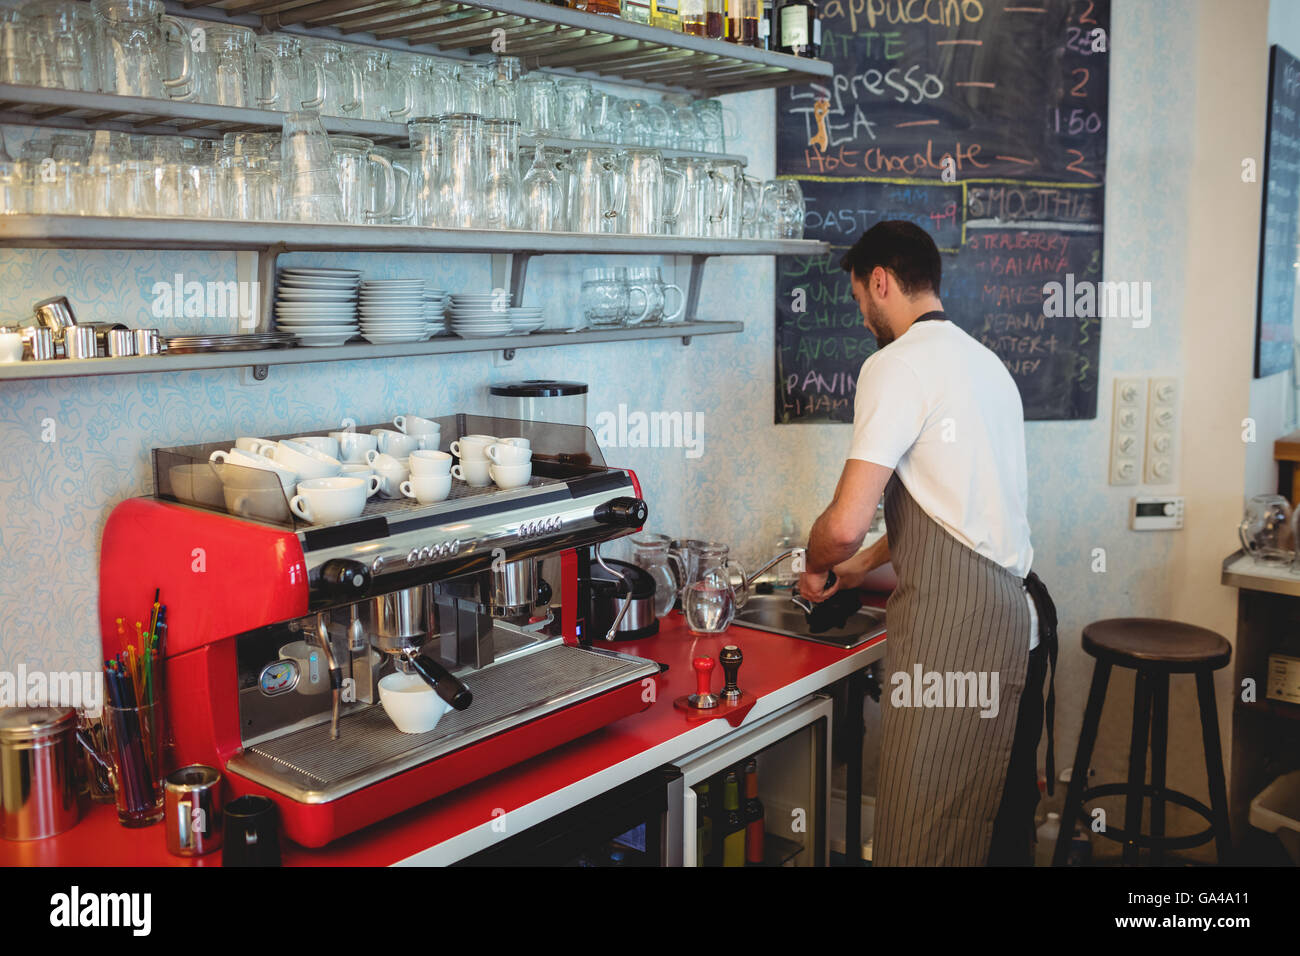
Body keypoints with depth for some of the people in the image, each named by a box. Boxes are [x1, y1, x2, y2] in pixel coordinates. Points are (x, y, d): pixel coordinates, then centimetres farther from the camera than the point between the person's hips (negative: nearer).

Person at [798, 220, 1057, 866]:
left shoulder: (898, 364, -11)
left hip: (953, 627, -9)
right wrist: (867, 563, 32)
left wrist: (815, 568, 4)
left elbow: (847, 522, -18)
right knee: (1001, 820, 21)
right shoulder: (984, 360, 18)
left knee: (923, 835, 0)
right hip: (1020, 612, 9)